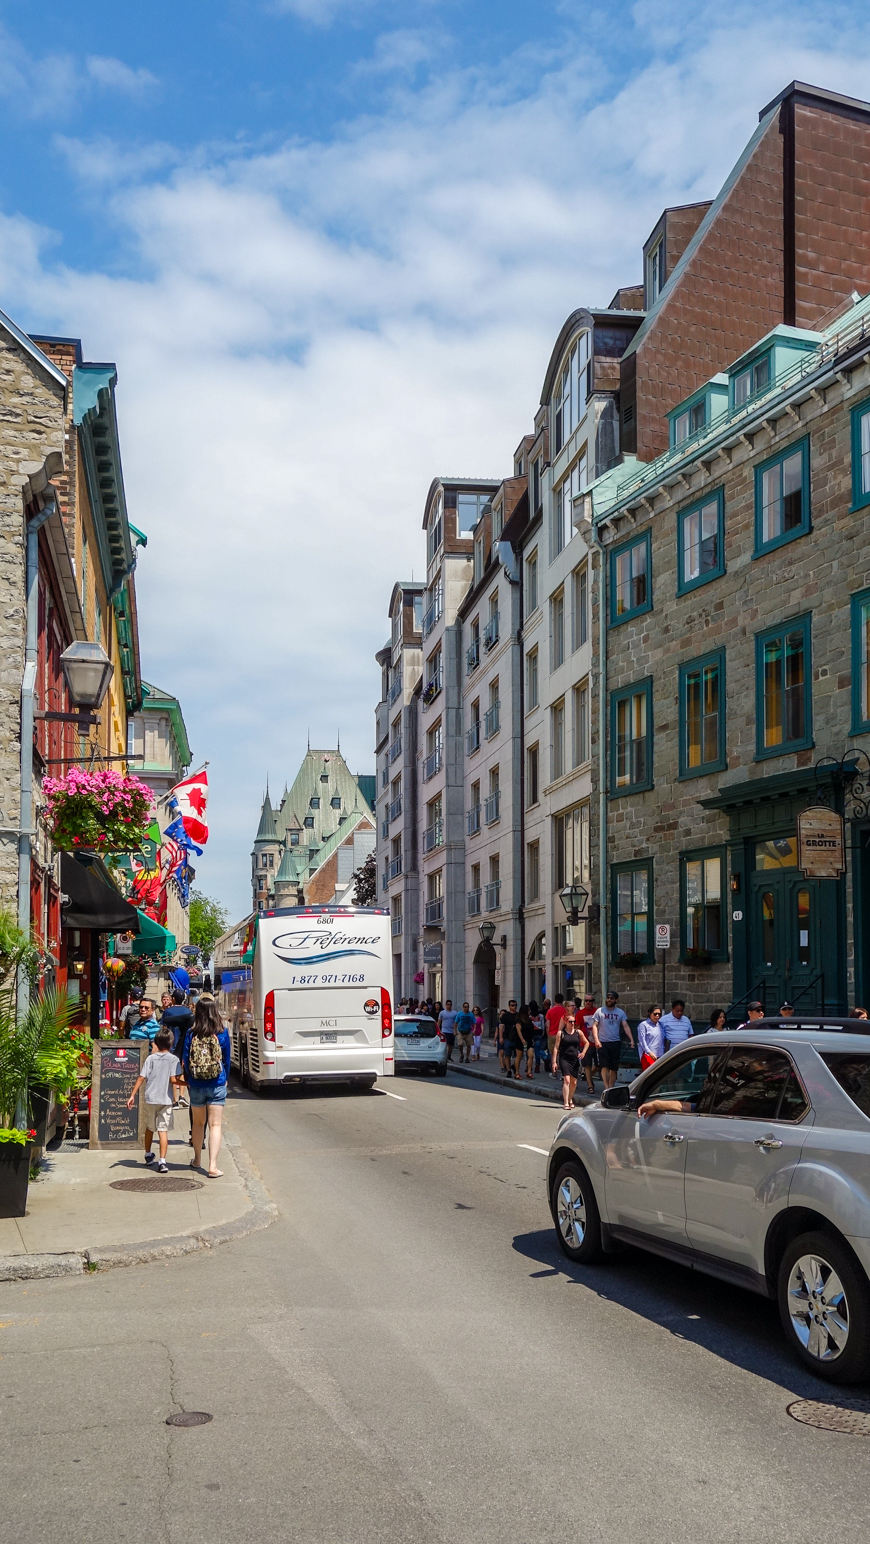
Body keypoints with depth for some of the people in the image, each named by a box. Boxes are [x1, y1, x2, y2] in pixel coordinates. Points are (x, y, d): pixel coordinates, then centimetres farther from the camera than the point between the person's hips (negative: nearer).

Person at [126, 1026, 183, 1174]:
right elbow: (173, 1080, -13)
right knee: (163, 1130, -5)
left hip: (150, 1099, 3)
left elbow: (141, 1078, -1)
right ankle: (162, 1161, -16)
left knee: (149, 1128, 21)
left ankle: (148, 1155, 39)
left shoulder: (150, 1058, 4)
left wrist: (132, 1095, 2)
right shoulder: (173, 1059, -3)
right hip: (165, 1100, -3)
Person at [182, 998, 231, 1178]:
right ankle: (213, 1166, -9)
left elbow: (186, 1059, 0)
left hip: (196, 1085, 1)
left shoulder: (191, 1034, -6)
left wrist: (187, 1080, 15)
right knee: (215, 1125, -1)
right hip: (217, 1085, -1)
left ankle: (197, 1160, 33)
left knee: (198, 1123, 19)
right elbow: (227, 1059, 3)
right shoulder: (222, 1033, -6)